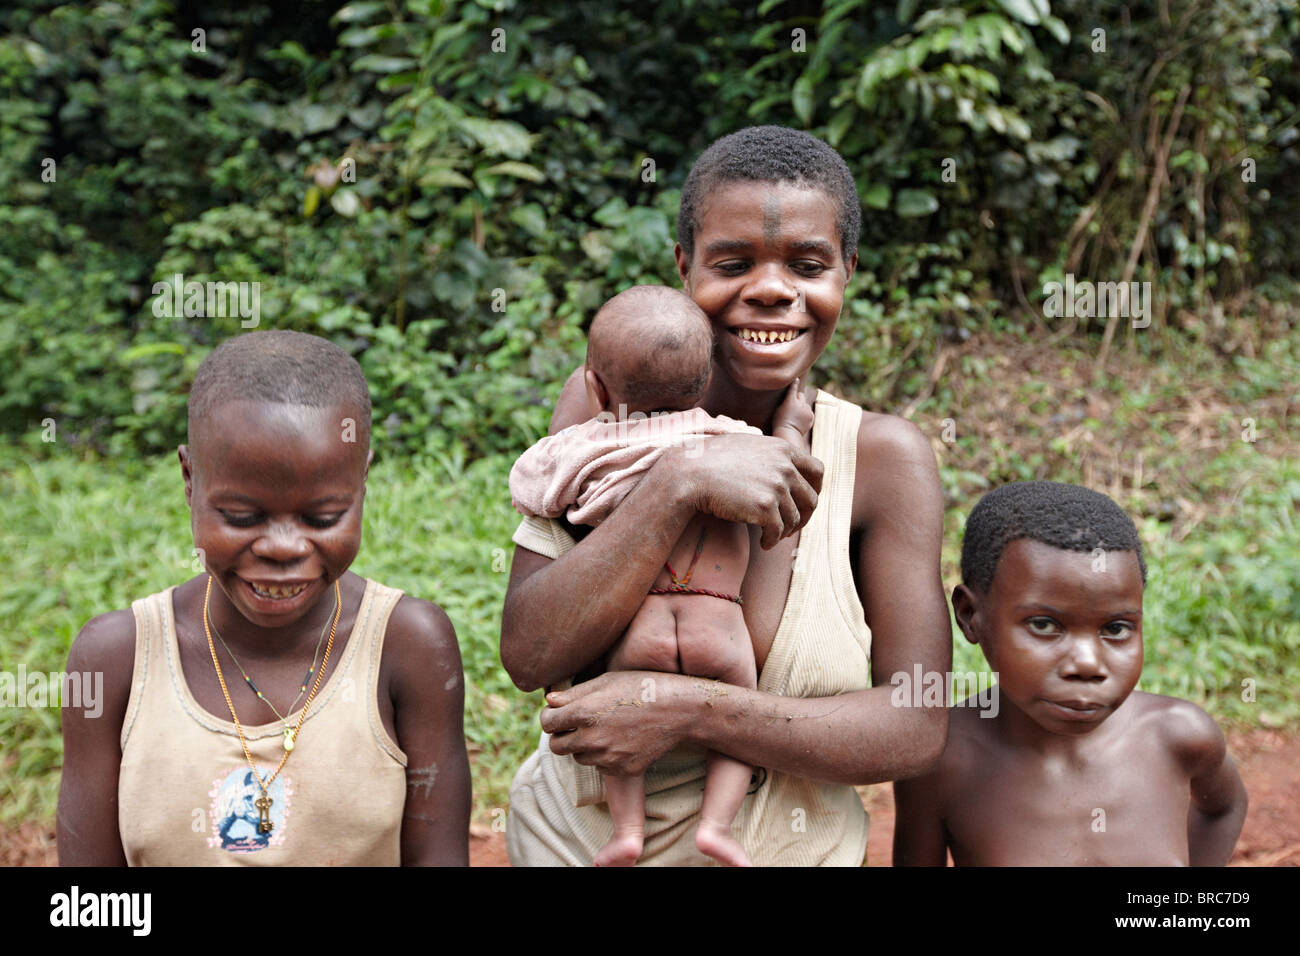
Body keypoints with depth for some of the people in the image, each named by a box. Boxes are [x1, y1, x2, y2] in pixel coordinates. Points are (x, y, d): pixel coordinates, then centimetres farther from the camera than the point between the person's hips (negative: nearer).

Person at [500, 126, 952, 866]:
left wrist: (686, 711, -26)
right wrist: (679, 486, -30)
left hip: (794, 844, 0)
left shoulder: (882, 459, -14)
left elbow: (917, 729, -17)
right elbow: (530, 655, -20)